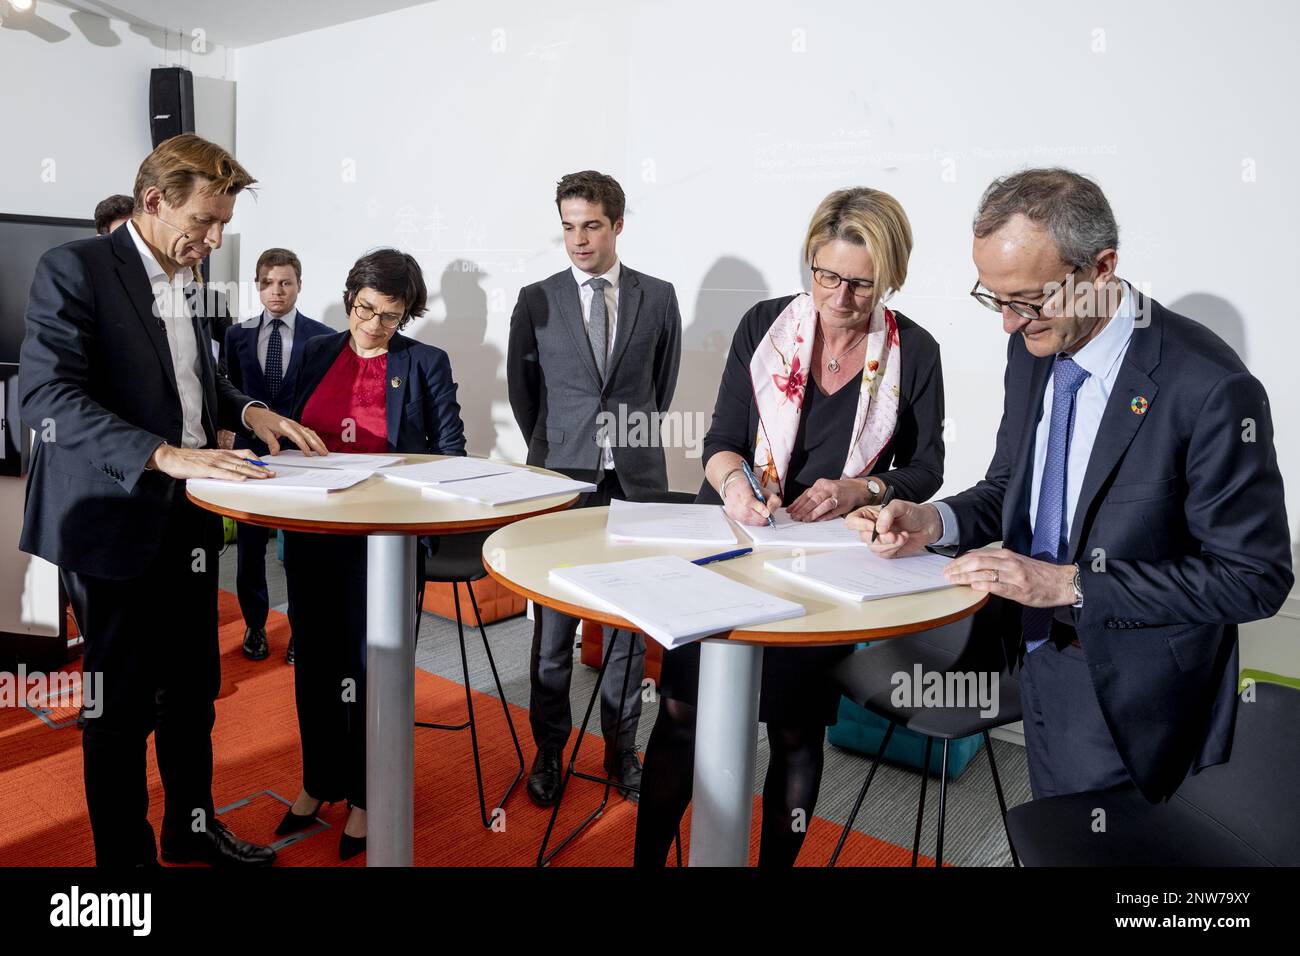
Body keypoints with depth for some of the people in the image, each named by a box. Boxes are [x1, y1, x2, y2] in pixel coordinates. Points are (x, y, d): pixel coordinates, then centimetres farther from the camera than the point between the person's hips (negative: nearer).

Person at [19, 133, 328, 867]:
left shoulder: (189, 281, 11)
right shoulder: (75, 270, -11)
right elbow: (50, 396, -21)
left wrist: (249, 410, 3)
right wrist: (164, 455, -31)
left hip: (191, 516, 7)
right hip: (117, 520, -7)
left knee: (193, 687, 16)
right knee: (124, 701, 6)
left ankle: (194, 829, 34)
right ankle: (126, 852, 25)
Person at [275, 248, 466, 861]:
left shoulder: (426, 364, -2)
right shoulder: (316, 353, 9)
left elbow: (450, 450, -1)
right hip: (312, 531, 4)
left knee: (371, 665, 3)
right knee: (314, 661, 13)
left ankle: (364, 795, 21)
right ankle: (318, 782, 31)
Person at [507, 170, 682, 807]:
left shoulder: (657, 297, 6)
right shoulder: (537, 301, 3)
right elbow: (521, 387, 13)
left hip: (635, 479, 1)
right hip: (560, 479, -1)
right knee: (552, 622, 4)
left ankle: (622, 748, 23)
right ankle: (548, 749, 21)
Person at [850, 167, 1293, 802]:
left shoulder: (1210, 389, -24)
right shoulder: (1032, 348, -3)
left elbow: (1254, 577, -19)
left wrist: (1069, 583, -24)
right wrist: (936, 521, -11)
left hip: (1129, 693, -6)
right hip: (1040, 659, 6)